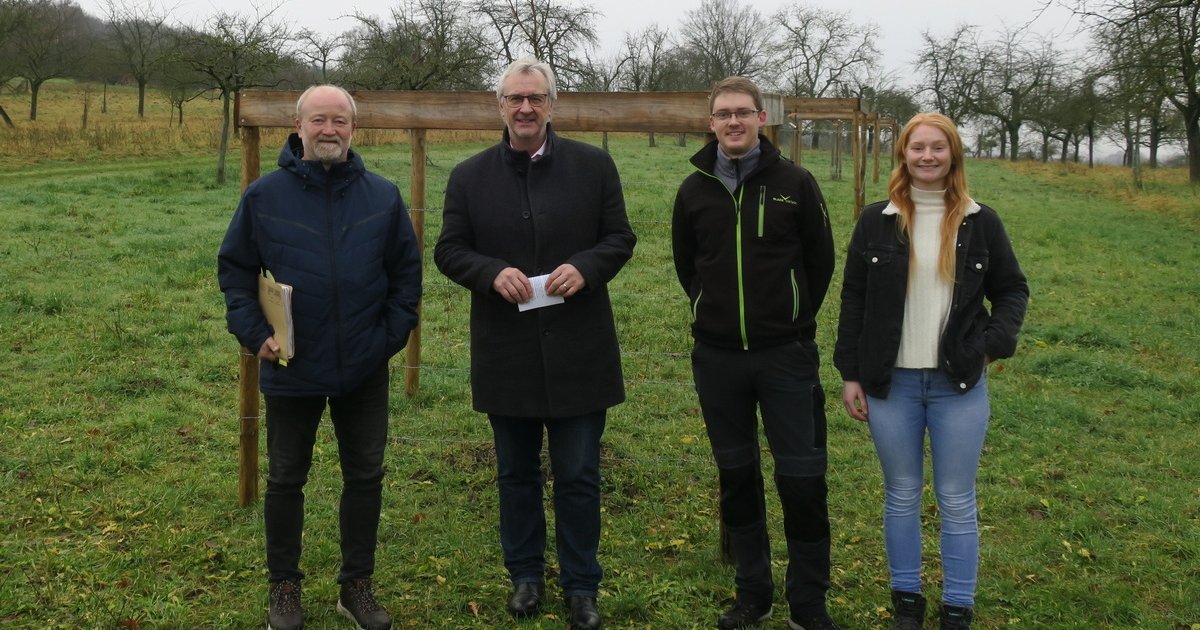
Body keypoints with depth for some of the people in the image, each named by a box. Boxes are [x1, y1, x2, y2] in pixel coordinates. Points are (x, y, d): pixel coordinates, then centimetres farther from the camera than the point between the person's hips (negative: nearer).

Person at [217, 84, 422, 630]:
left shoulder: (383, 197, 0)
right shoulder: (265, 196, -4)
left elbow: (407, 272, 6)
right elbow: (235, 269, 3)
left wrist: (392, 334, -3)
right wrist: (254, 333, -7)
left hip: (364, 370, 1)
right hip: (291, 369, -1)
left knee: (365, 477, 11)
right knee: (285, 480, 11)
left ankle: (357, 585, 27)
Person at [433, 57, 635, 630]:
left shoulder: (593, 166, 1)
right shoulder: (469, 176, 4)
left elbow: (620, 238, 4)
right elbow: (449, 250, 3)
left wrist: (585, 268, -17)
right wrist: (493, 273, -17)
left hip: (578, 352, -1)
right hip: (505, 353, 2)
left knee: (579, 476, 6)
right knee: (516, 474, 15)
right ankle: (525, 576, 31)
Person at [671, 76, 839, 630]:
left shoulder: (794, 183, -3)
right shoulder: (694, 189, 4)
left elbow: (821, 260, 6)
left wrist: (794, 319, 9)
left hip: (787, 355, -2)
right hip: (717, 357, 3)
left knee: (802, 480, 0)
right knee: (736, 476, 11)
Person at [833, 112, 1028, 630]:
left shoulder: (981, 222, 2)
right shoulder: (876, 221, 1)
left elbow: (1012, 290, 10)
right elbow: (853, 301, 4)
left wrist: (994, 344, -7)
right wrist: (850, 373, 1)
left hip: (959, 385, 0)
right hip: (891, 383, 0)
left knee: (957, 502, 7)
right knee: (901, 495, 12)